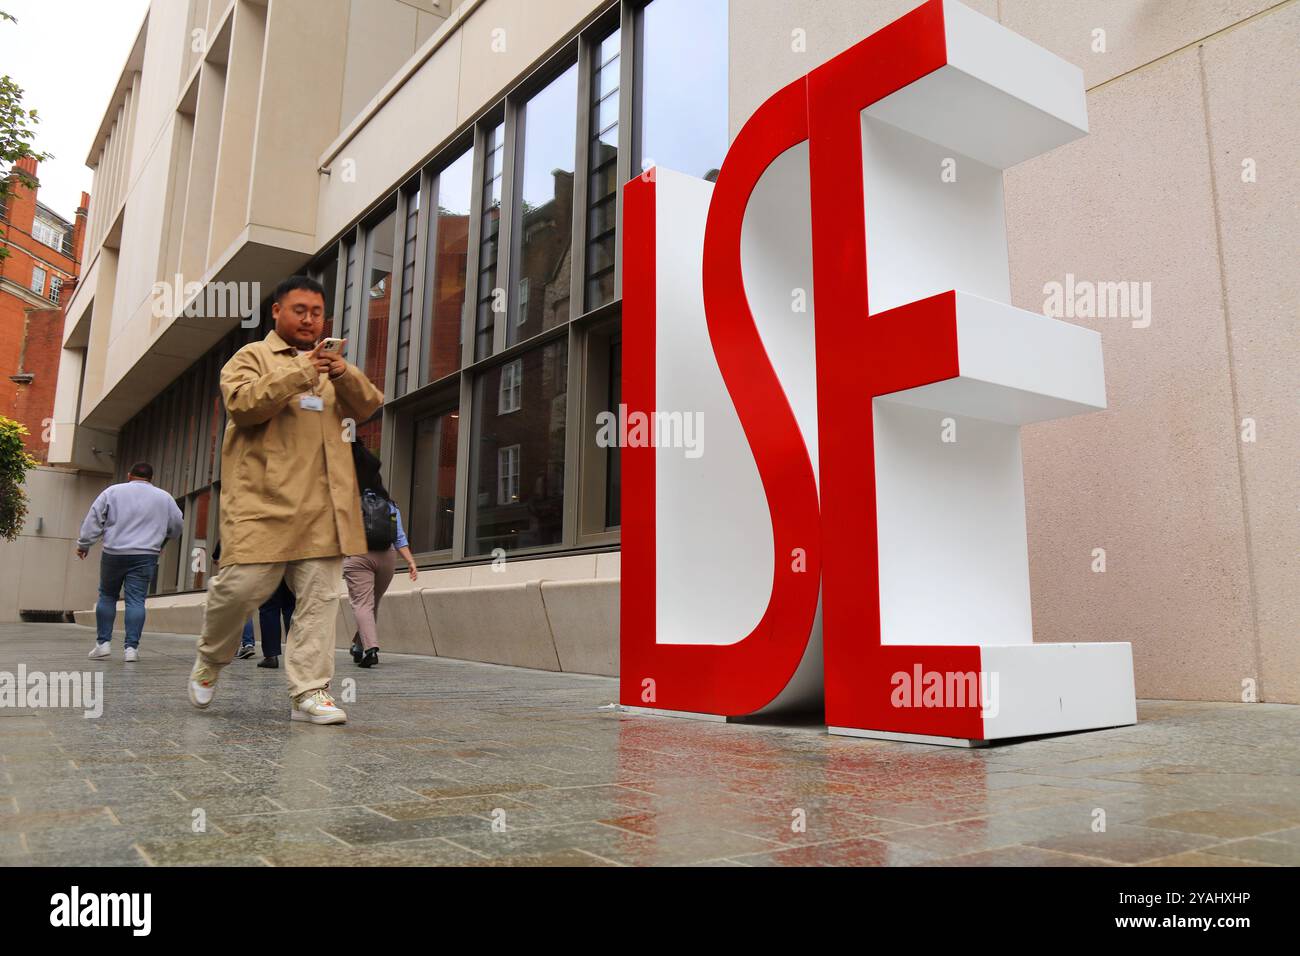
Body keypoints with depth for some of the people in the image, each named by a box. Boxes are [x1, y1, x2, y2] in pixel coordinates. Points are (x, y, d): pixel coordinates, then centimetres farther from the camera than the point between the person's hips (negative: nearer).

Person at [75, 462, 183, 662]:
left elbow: (93, 520, 3)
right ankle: (132, 647, -5)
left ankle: (102, 642, 14)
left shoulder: (112, 491, 5)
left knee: (107, 596, 14)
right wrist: (161, 539, 34)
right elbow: (177, 526, 16)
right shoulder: (164, 497, 8)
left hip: (113, 554, 0)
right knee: (136, 600, -1)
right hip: (145, 556, 0)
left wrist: (84, 544, 11)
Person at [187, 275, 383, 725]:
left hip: (323, 505, 4)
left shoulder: (333, 363, 24)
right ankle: (210, 659, 24)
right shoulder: (251, 357, 10)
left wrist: (344, 373, -9)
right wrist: (301, 372, -16)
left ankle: (309, 692, 1)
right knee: (243, 585, -5)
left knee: (320, 597, -1)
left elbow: (369, 406, 10)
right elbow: (243, 404, -9)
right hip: (265, 501, -4)